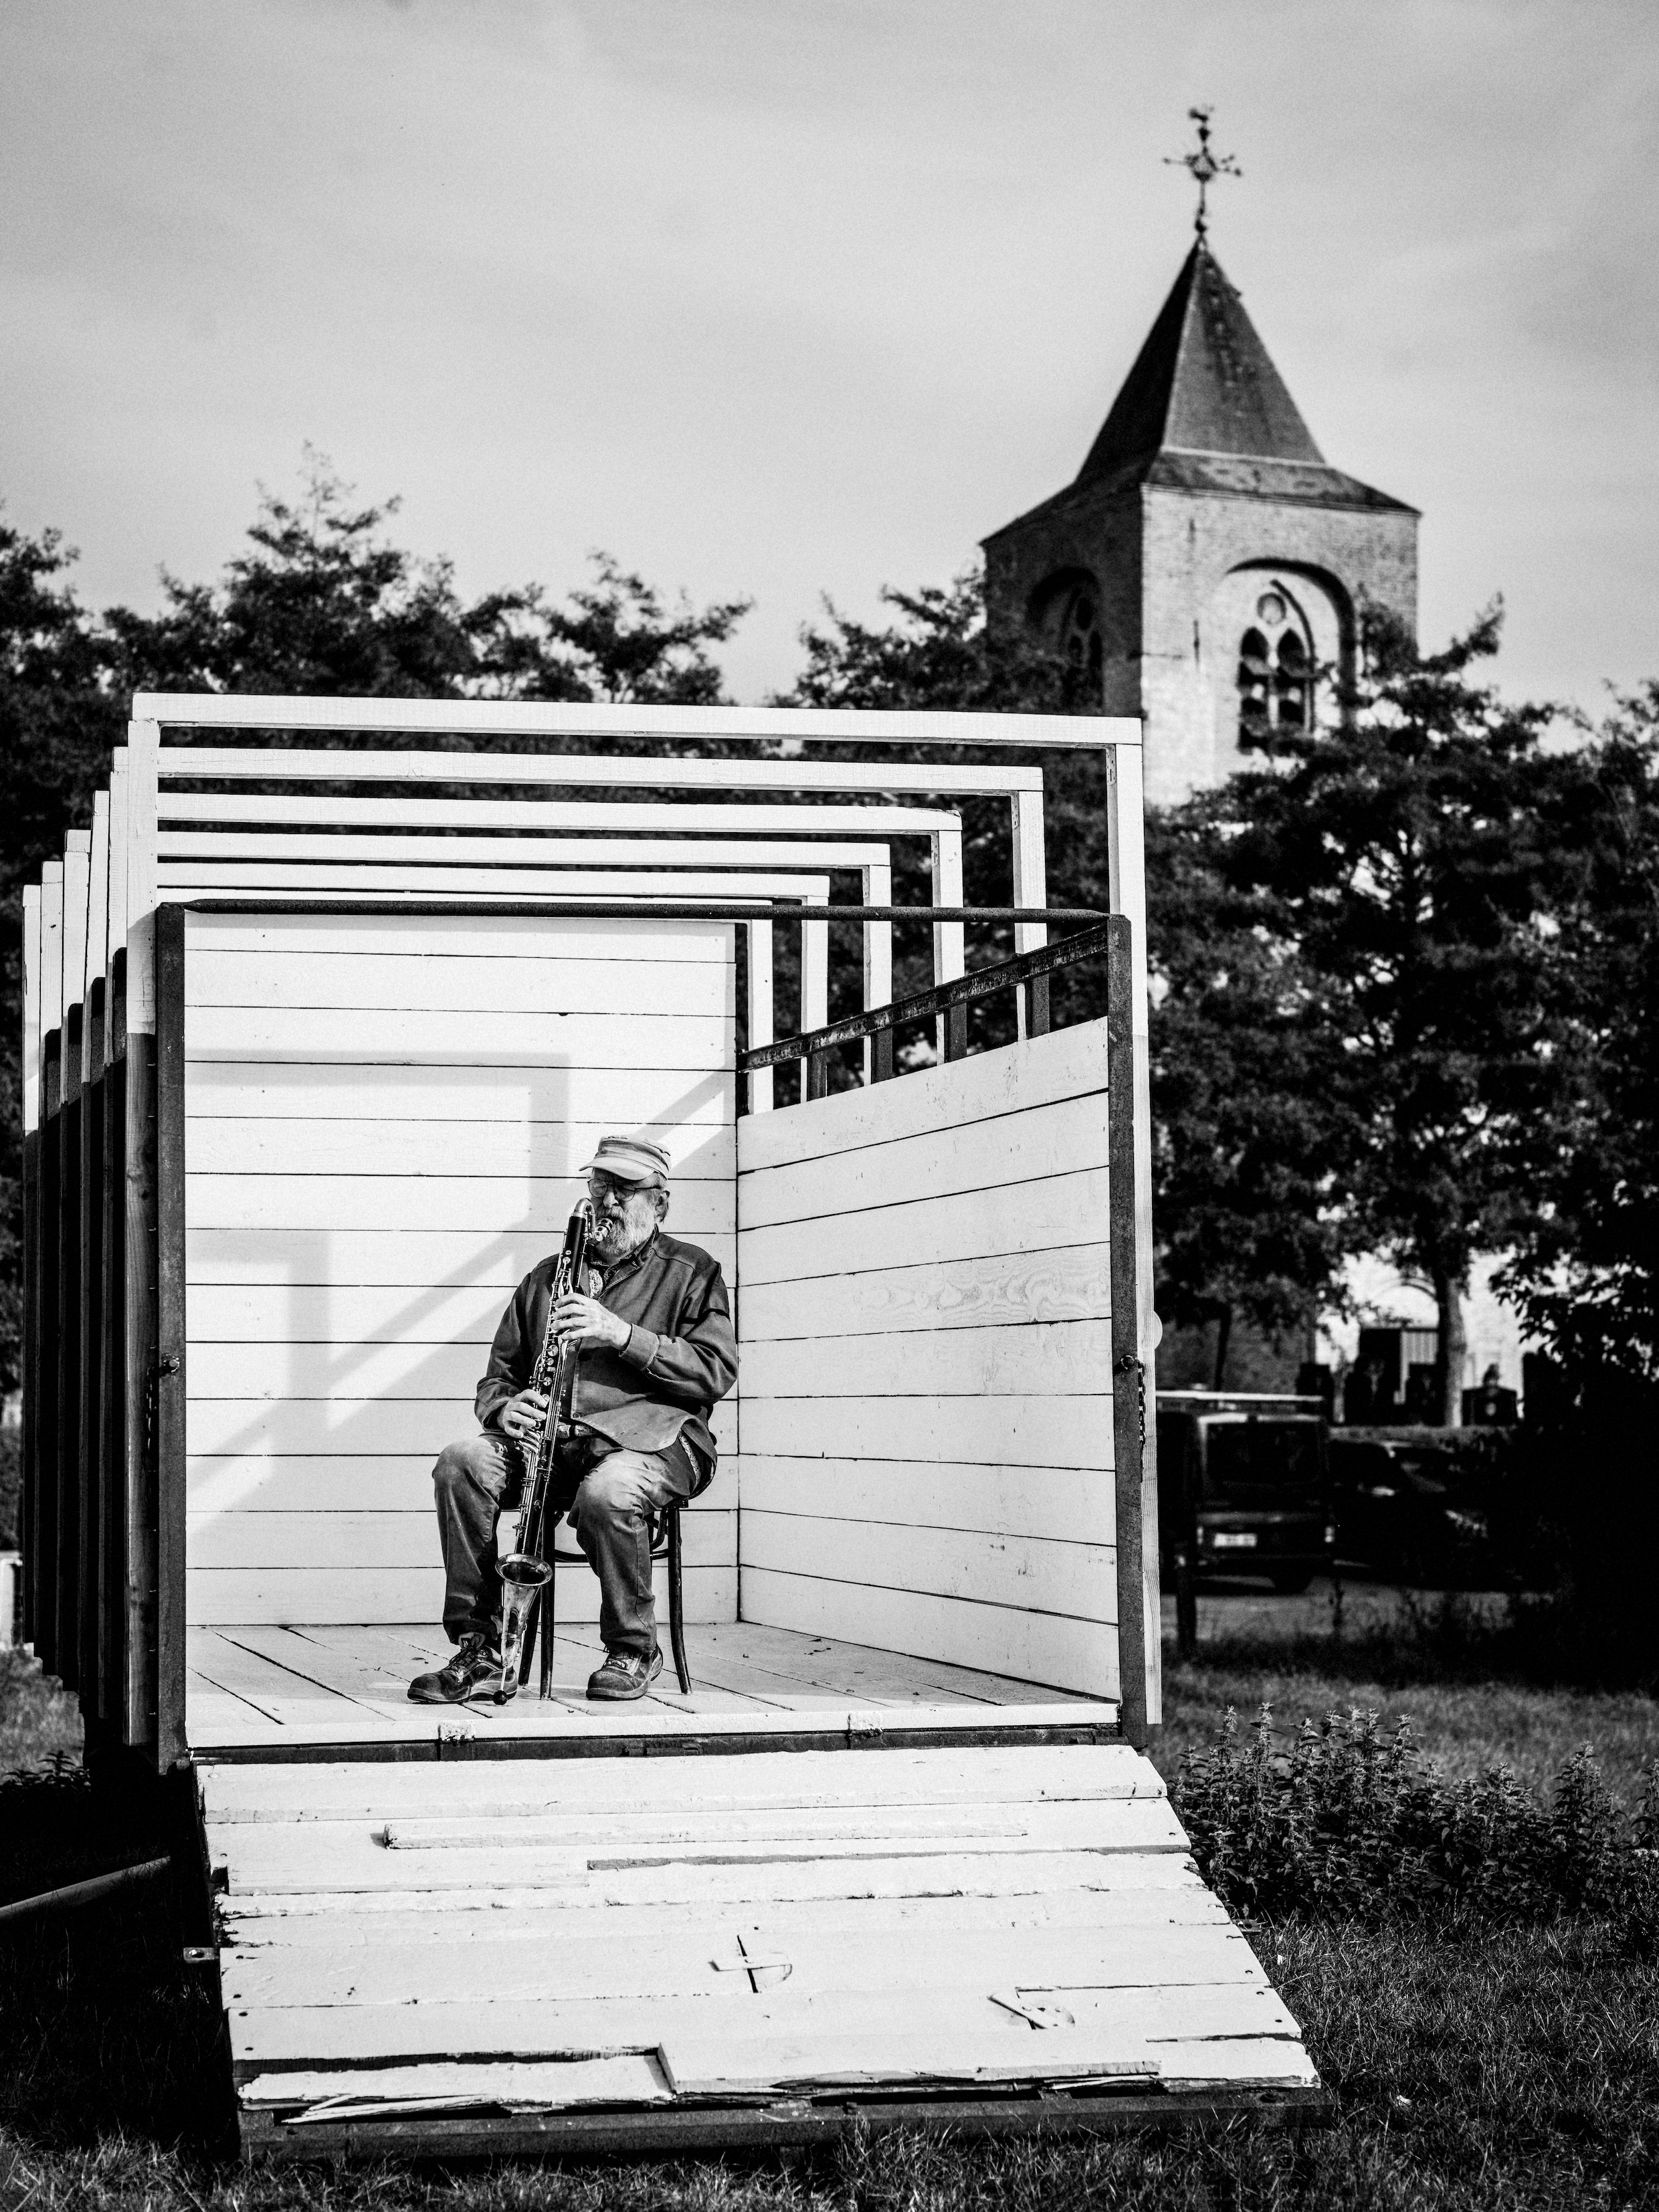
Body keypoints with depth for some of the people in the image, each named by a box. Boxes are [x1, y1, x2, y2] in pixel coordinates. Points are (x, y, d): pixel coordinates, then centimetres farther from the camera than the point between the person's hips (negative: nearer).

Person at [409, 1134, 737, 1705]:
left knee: (607, 1492, -38)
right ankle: (479, 1652, -23)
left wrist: (623, 1335, -13)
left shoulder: (690, 1272, 12)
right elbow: (498, 1376, 23)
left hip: (650, 1436, -4)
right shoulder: (548, 1276, 24)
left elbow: (716, 1371, -3)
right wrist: (505, 1407, -3)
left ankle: (634, 1652, -14)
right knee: (461, 1462, -25)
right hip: (550, 1438, 4)